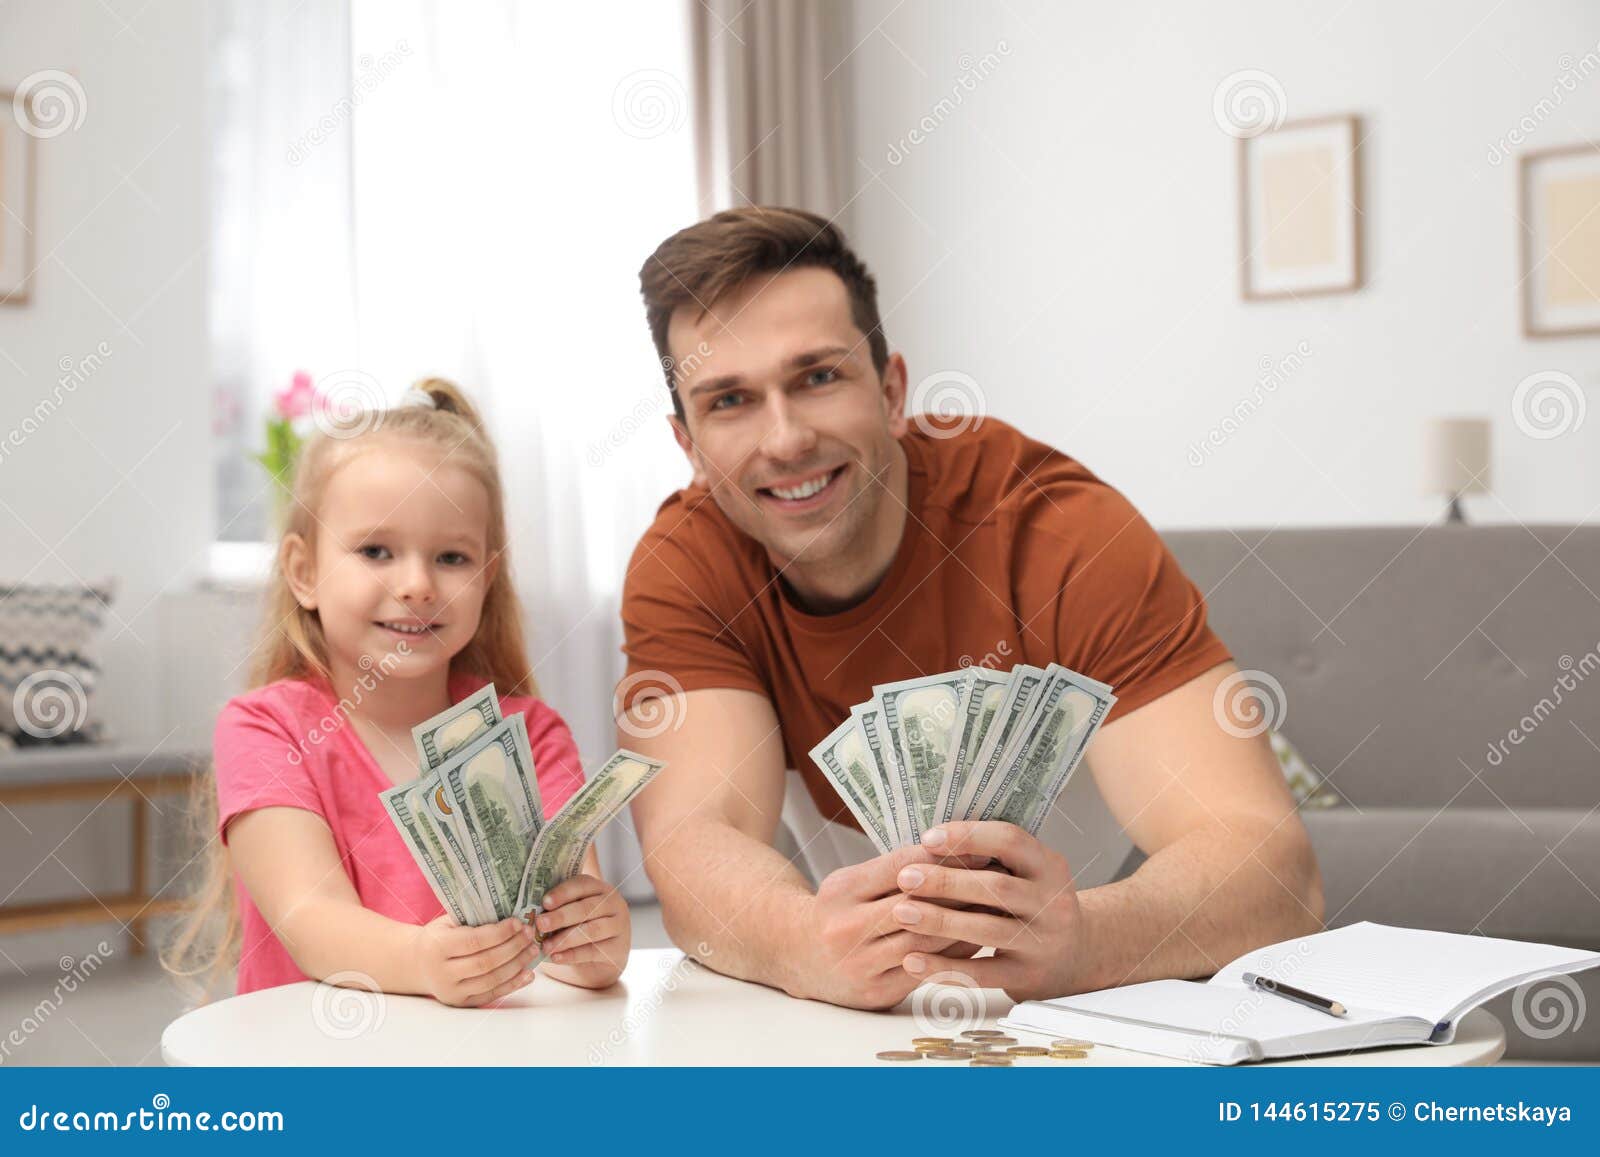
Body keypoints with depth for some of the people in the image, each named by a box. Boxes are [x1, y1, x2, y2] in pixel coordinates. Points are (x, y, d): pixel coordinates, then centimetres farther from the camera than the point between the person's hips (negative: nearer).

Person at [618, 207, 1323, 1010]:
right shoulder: (683, 566, -9)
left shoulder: (1062, 534, -18)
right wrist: (811, 945, -44)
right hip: (841, 1037, 2)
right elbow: (691, 837, -22)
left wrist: (1078, 940, -46)